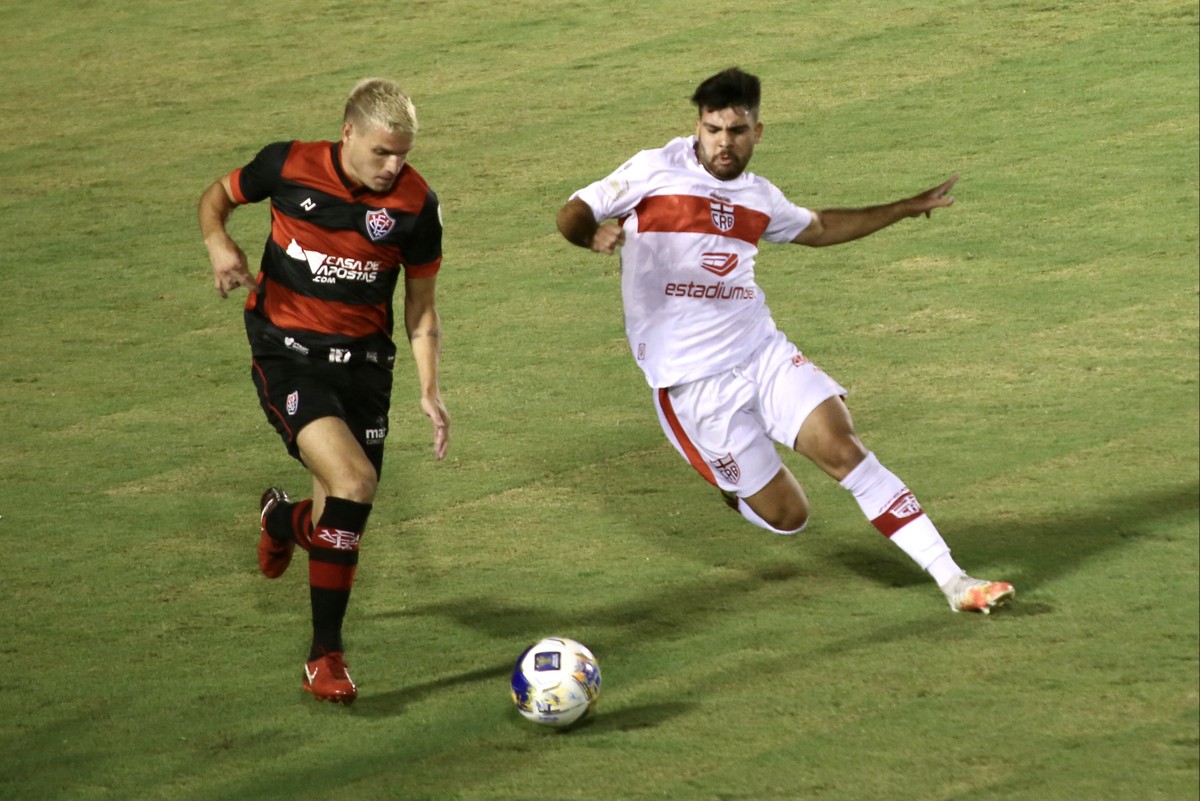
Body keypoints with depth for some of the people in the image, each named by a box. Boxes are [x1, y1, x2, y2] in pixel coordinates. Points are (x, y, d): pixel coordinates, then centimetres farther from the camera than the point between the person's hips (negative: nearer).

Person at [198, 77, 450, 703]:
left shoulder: (415, 204, -5)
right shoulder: (289, 166, -10)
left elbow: (420, 306, 5)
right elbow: (218, 195, 10)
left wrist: (429, 390, -4)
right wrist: (218, 242, -11)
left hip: (363, 361, 3)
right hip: (287, 353, -3)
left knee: (344, 515, 1)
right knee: (355, 481, -23)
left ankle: (282, 519, 40)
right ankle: (325, 655, -5)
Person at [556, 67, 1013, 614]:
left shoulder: (758, 198, 12)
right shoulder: (657, 171, -4)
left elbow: (817, 228, 33)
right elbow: (572, 216, -6)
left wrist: (909, 208, 35)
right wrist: (595, 235, -31)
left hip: (765, 355, 4)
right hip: (692, 384, -4)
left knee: (844, 449, -17)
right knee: (786, 516, -4)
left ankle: (953, 581, -13)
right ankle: (730, 484, 34)